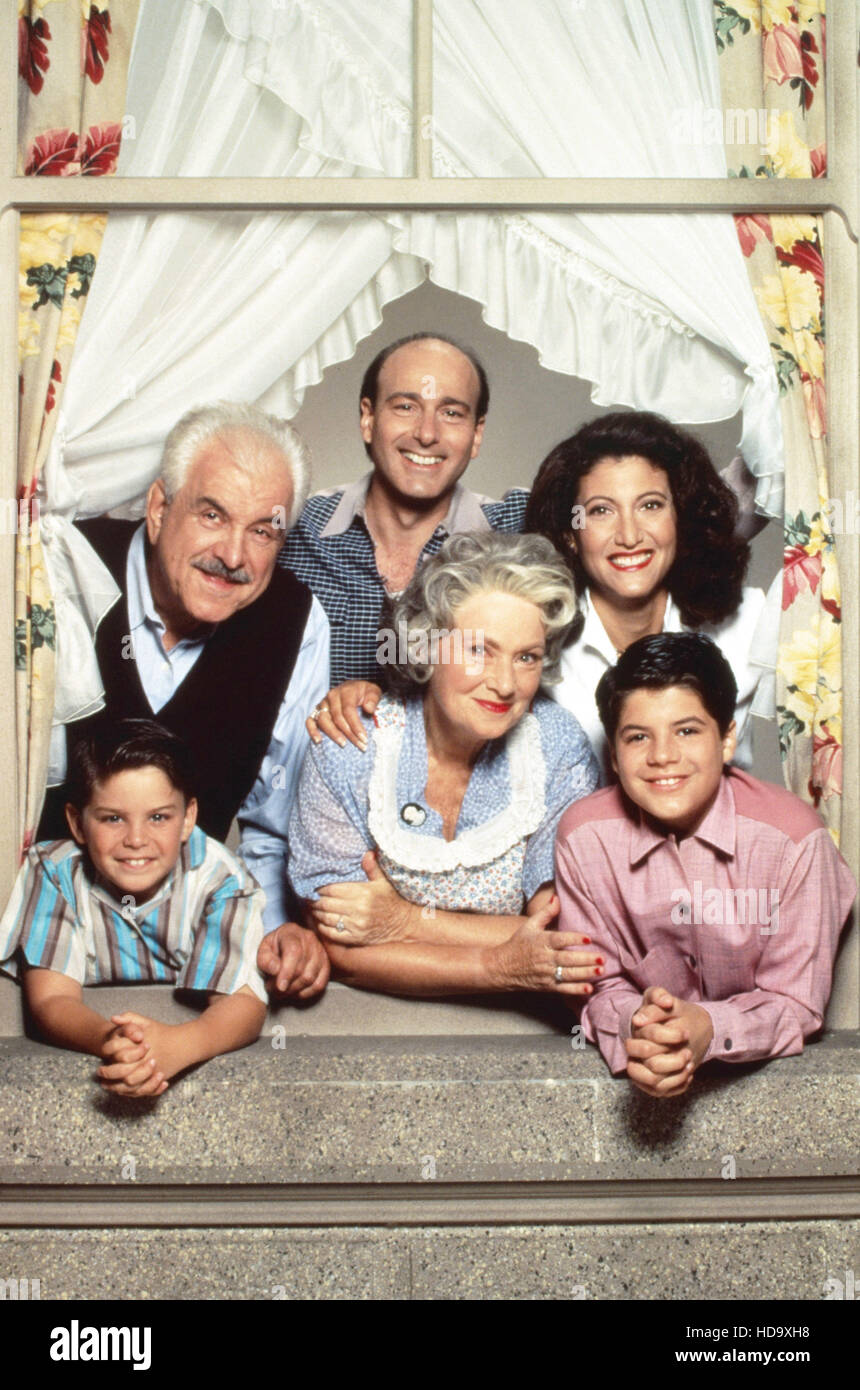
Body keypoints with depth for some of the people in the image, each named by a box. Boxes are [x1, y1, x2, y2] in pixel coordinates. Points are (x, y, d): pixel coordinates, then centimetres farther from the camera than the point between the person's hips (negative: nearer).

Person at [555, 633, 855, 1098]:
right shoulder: (584, 836, -9)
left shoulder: (793, 838, -15)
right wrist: (633, 1027, -26)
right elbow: (599, 982, -3)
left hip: (767, 1071, -1)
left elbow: (797, 1003, -11)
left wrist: (709, 1028, -30)